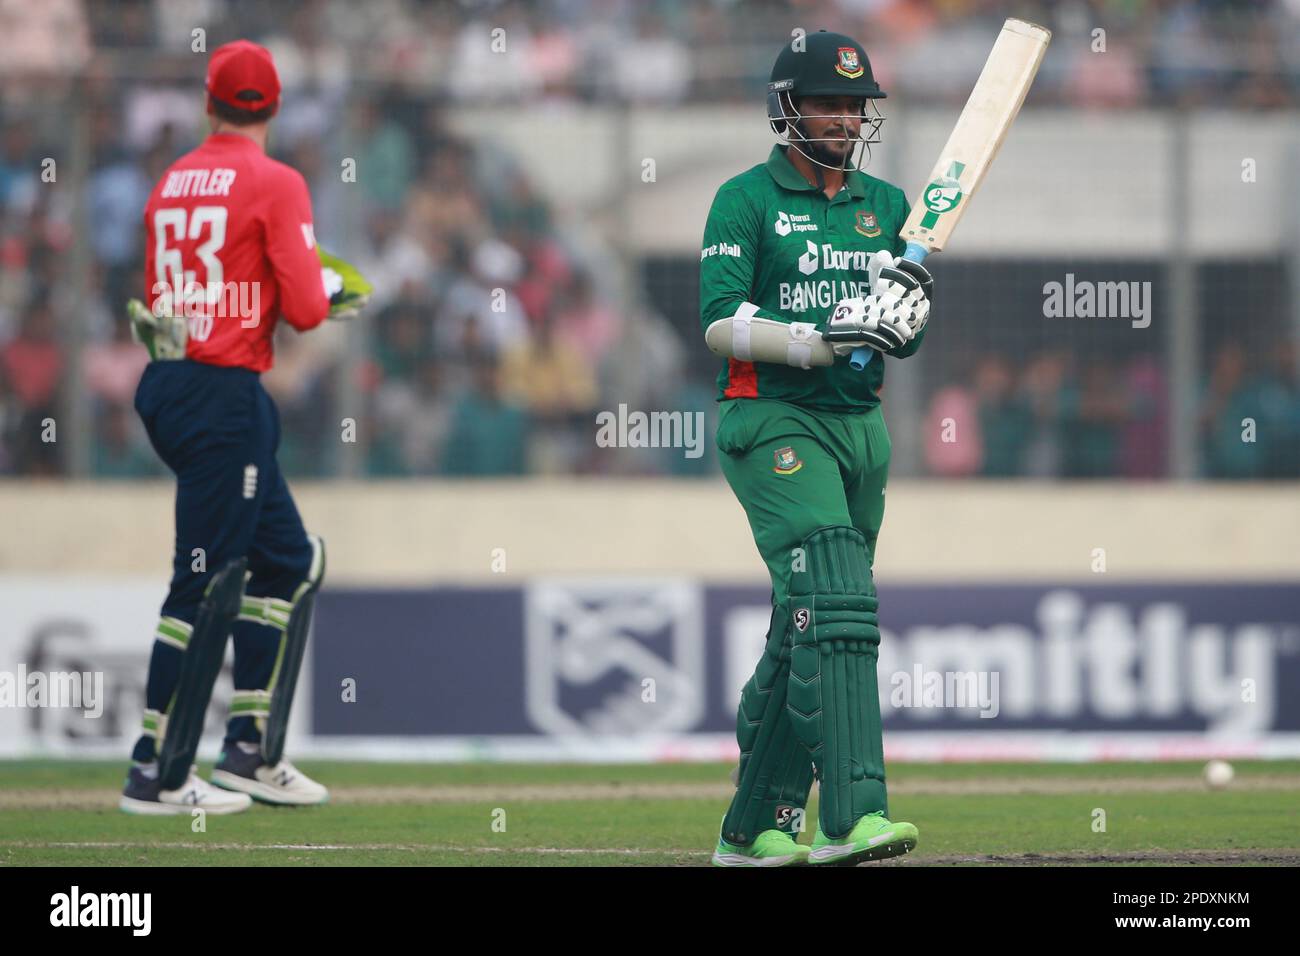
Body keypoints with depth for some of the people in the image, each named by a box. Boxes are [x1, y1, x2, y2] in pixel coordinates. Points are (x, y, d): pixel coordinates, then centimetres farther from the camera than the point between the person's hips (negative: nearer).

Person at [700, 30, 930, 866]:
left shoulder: (887, 205, 16)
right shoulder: (747, 200, -2)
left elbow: (906, 341, 13)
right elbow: (721, 321, -13)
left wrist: (909, 310, -10)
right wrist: (822, 340, -24)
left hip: (860, 423, 7)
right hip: (772, 420, -7)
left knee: (805, 629, 10)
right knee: (834, 605, -21)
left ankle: (756, 827, 19)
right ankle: (851, 815, -30)